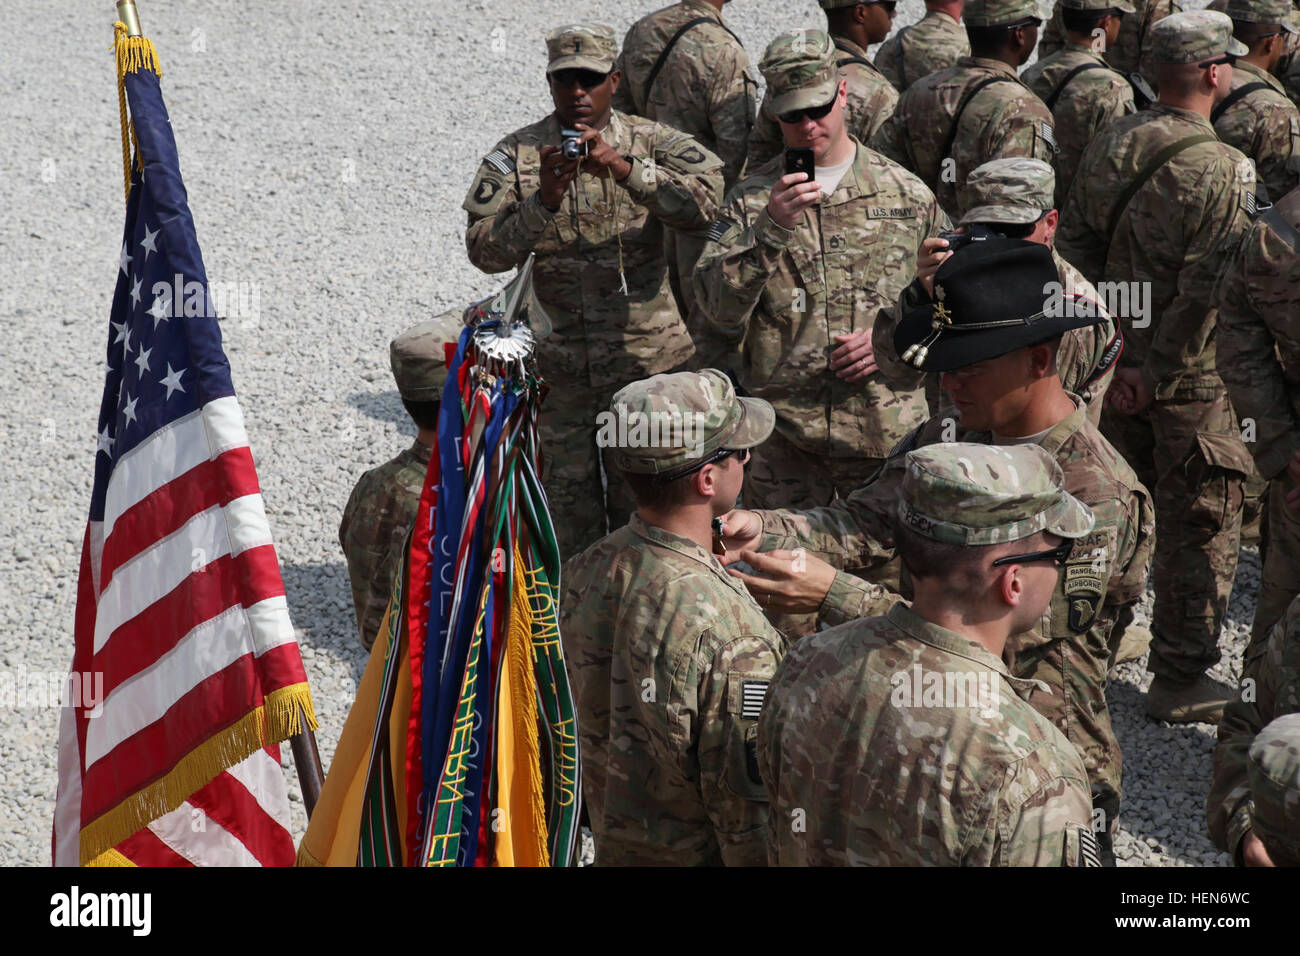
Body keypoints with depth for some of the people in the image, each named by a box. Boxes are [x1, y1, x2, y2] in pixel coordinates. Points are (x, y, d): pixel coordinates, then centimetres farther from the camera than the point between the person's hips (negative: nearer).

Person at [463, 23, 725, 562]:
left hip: (646, 360, 0)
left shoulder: (652, 142, 0)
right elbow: (484, 250, -8)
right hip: (557, 366, 1)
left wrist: (621, 167, -29)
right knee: (567, 502, 9)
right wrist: (544, 201, -24)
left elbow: (703, 203, -19)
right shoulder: (516, 155, 1)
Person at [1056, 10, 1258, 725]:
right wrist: (1159, 373, -16)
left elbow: (1074, 239, 8)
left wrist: (1121, 325, 12)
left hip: (1125, 357, 7)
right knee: (1200, 528, 5)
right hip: (1195, 375, -7)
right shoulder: (1223, 170, -21)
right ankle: (1181, 681, 13)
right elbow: (1207, 291, -25)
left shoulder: (1110, 144, 0)